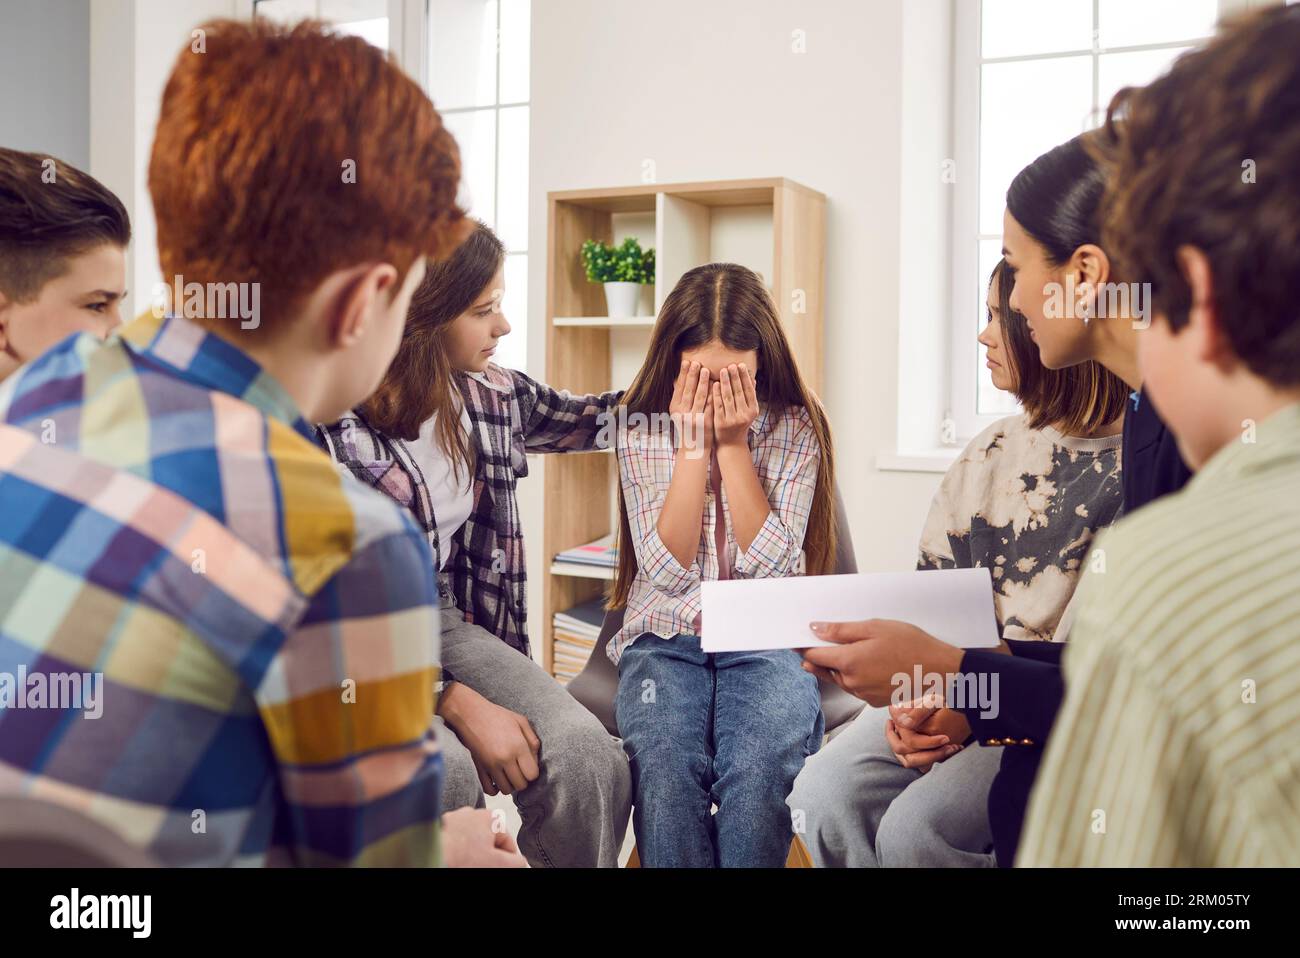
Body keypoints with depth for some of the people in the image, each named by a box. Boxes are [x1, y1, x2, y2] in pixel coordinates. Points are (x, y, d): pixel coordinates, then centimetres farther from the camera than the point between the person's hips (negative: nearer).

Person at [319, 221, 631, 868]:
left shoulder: (491, 392, 0)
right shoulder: (334, 426, -19)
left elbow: (587, 420, 20)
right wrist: (458, 702, -24)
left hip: (443, 620, 5)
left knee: (584, 754, -20)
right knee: (445, 769, -34)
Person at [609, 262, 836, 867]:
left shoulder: (796, 426, 0)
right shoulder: (644, 427, 1)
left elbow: (774, 568, -10)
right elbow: (667, 570, -9)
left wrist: (733, 444, -13)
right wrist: (694, 442, -13)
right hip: (665, 636, 1)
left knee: (758, 769, -31)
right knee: (664, 765, -31)